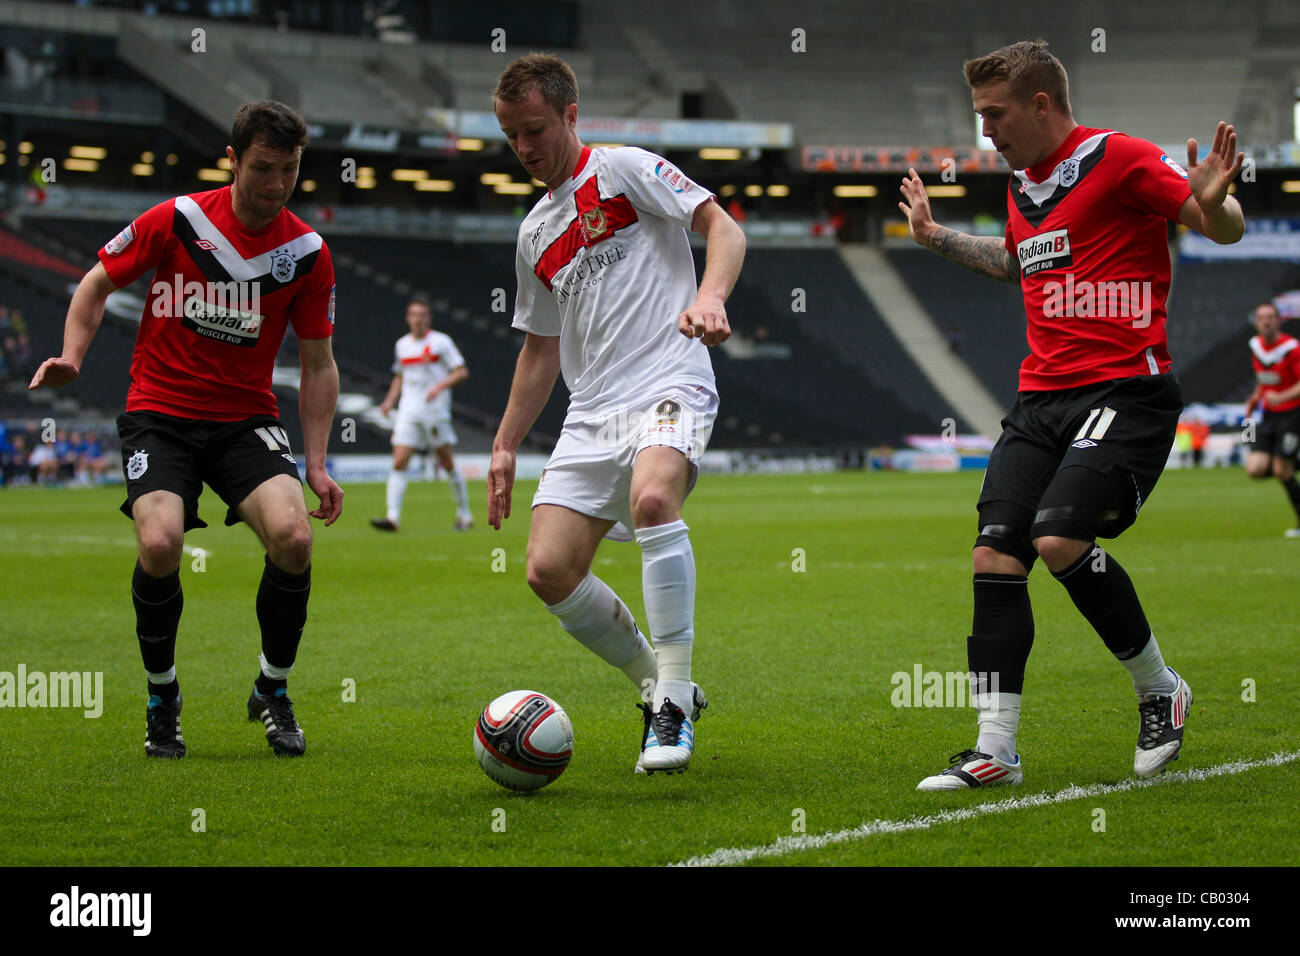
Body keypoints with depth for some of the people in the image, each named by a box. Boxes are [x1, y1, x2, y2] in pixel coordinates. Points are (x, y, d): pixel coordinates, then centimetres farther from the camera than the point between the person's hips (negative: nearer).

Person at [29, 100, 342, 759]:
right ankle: (162, 699, 1)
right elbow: (98, 284, 8)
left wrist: (316, 464, -1)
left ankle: (273, 692, 2)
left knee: (293, 537, -24)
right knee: (160, 544, -26)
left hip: (246, 419, 2)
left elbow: (318, 364, 7)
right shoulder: (176, 221, -6)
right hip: (159, 414, -1)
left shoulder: (307, 253, -1)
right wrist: (71, 356, -8)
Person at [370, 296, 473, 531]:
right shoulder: (402, 345, 12)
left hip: (435, 412, -4)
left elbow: (462, 372, -5)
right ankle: (393, 517, -14)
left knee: (447, 463, 2)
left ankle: (464, 514, 17)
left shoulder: (441, 342, -3)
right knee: (398, 463, -9)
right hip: (408, 412, 4)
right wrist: (390, 400, 12)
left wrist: (440, 386, -19)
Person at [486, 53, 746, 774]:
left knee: (652, 498, -36)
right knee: (550, 571, -8)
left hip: (669, 384, -7)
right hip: (591, 411, 7)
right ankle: (658, 684, 13)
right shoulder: (534, 233, 22)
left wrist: (709, 297, -26)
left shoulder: (626, 169, 3)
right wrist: (505, 445, 23)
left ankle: (674, 705, -28)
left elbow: (723, 228, -6)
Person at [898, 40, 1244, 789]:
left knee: (1060, 540, -23)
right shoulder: (1021, 185, 18)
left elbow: (1226, 230, -7)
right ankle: (996, 749, 0)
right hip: (1043, 396, 8)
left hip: (1127, 390, -8)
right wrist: (936, 238, 40)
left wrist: (1213, 203, -29)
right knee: (994, 554, -5)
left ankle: (1160, 690, 0)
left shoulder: (1118, 158, -6)